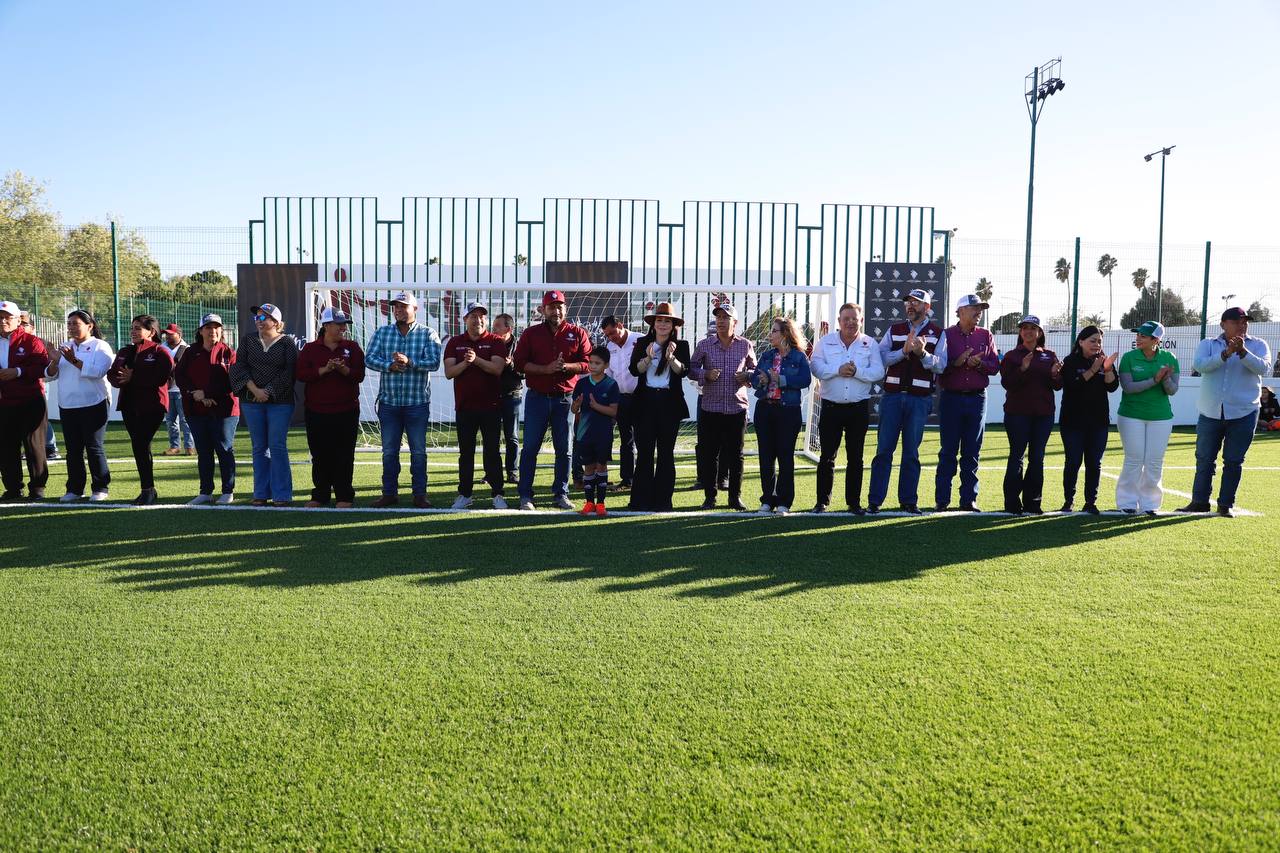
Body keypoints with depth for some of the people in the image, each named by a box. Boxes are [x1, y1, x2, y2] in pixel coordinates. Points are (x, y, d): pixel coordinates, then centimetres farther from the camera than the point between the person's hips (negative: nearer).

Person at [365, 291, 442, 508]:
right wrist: (389, 365, -20)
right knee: (389, 450, 8)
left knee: (418, 451, 4)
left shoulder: (428, 334, 1)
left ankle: (420, 494, 11)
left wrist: (410, 362, -26)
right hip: (388, 401, 2)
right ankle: (389, 493, 17)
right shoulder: (382, 332, 8)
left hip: (417, 403, -2)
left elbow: (434, 362, -12)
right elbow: (369, 358, -3)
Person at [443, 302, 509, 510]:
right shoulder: (455, 343, 8)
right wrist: (465, 363, -20)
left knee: (493, 451, 2)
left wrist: (476, 359, -26)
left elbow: (498, 368, -14)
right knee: (466, 452, 7)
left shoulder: (496, 342, 1)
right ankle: (464, 495, 13)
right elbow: (449, 372, -2)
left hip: (491, 406, -2)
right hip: (464, 406, 2)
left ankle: (497, 494, 7)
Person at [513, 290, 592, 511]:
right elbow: (520, 363, -3)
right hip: (537, 398, -1)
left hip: (565, 399, 1)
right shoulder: (531, 333, 5)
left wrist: (567, 366, -17)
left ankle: (560, 494, 17)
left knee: (564, 449, 6)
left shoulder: (577, 333, 6)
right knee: (530, 447, 1)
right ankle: (525, 495, 7)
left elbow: (588, 363, 1)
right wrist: (546, 369, -16)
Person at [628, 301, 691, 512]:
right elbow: (634, 370, -5)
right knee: (644, 451, 0)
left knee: (666, 452, 5)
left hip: (670, 403, 0)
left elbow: (684, 371, -10)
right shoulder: (642, 343, 7)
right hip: (646, 402, 0)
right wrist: (648, 357, -22)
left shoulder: (681, 346, 5)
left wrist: (671, 357, -26)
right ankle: (641, 500, 4)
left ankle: (663, 501, 10)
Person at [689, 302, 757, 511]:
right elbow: (691, 369, 6)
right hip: (710, 408, 0)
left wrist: (747, 376, -7)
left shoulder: (746, 345, 5)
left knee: (736, 454, 6)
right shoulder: (704, 345, 3)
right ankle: (710, 496, 14)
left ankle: (735, 496, 16)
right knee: (709, 454, 3)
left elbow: (754, 369, 14)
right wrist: (705, 374, -13)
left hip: (737, 407, 0)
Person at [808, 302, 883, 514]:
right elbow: (816, 368, -6)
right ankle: (822, 501, 11)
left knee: (855, 457, 6)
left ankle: (854, 502, 14)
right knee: (827, 456, 2)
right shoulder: (825, 341, 6)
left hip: (859, 407, 1)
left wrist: (856, 372, -18)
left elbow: (878, 372, -5)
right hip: (831, 407, 0)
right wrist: (838, 370, -18)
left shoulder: (870, 344, 6)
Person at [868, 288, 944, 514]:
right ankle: (874, 501, 4)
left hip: (919, 399, -1)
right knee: (884, 449, 0)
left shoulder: (938, 334, 6)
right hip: (892, 397, 1)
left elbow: (940, 365, -5)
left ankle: (908, 500, 13)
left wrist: (922, 353, -22)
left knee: (911, 451, 5)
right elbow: (881, 357, -2)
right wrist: (904, 351, -16)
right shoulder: (894, 330, 11)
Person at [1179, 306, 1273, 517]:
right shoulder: (1208, 344, 3)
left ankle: (1226, 504, 12)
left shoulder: (1258, 345, 3)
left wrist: (1243, 352, -29)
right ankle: (1199, 502, 15)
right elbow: (1199, 365, -16)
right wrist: (1225, 354, -28)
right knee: (1204, 460, 6)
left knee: (1234, 461, 4)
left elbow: (1263, 367, -15)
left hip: (1243, 413, -1)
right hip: (1210, 413, 1)